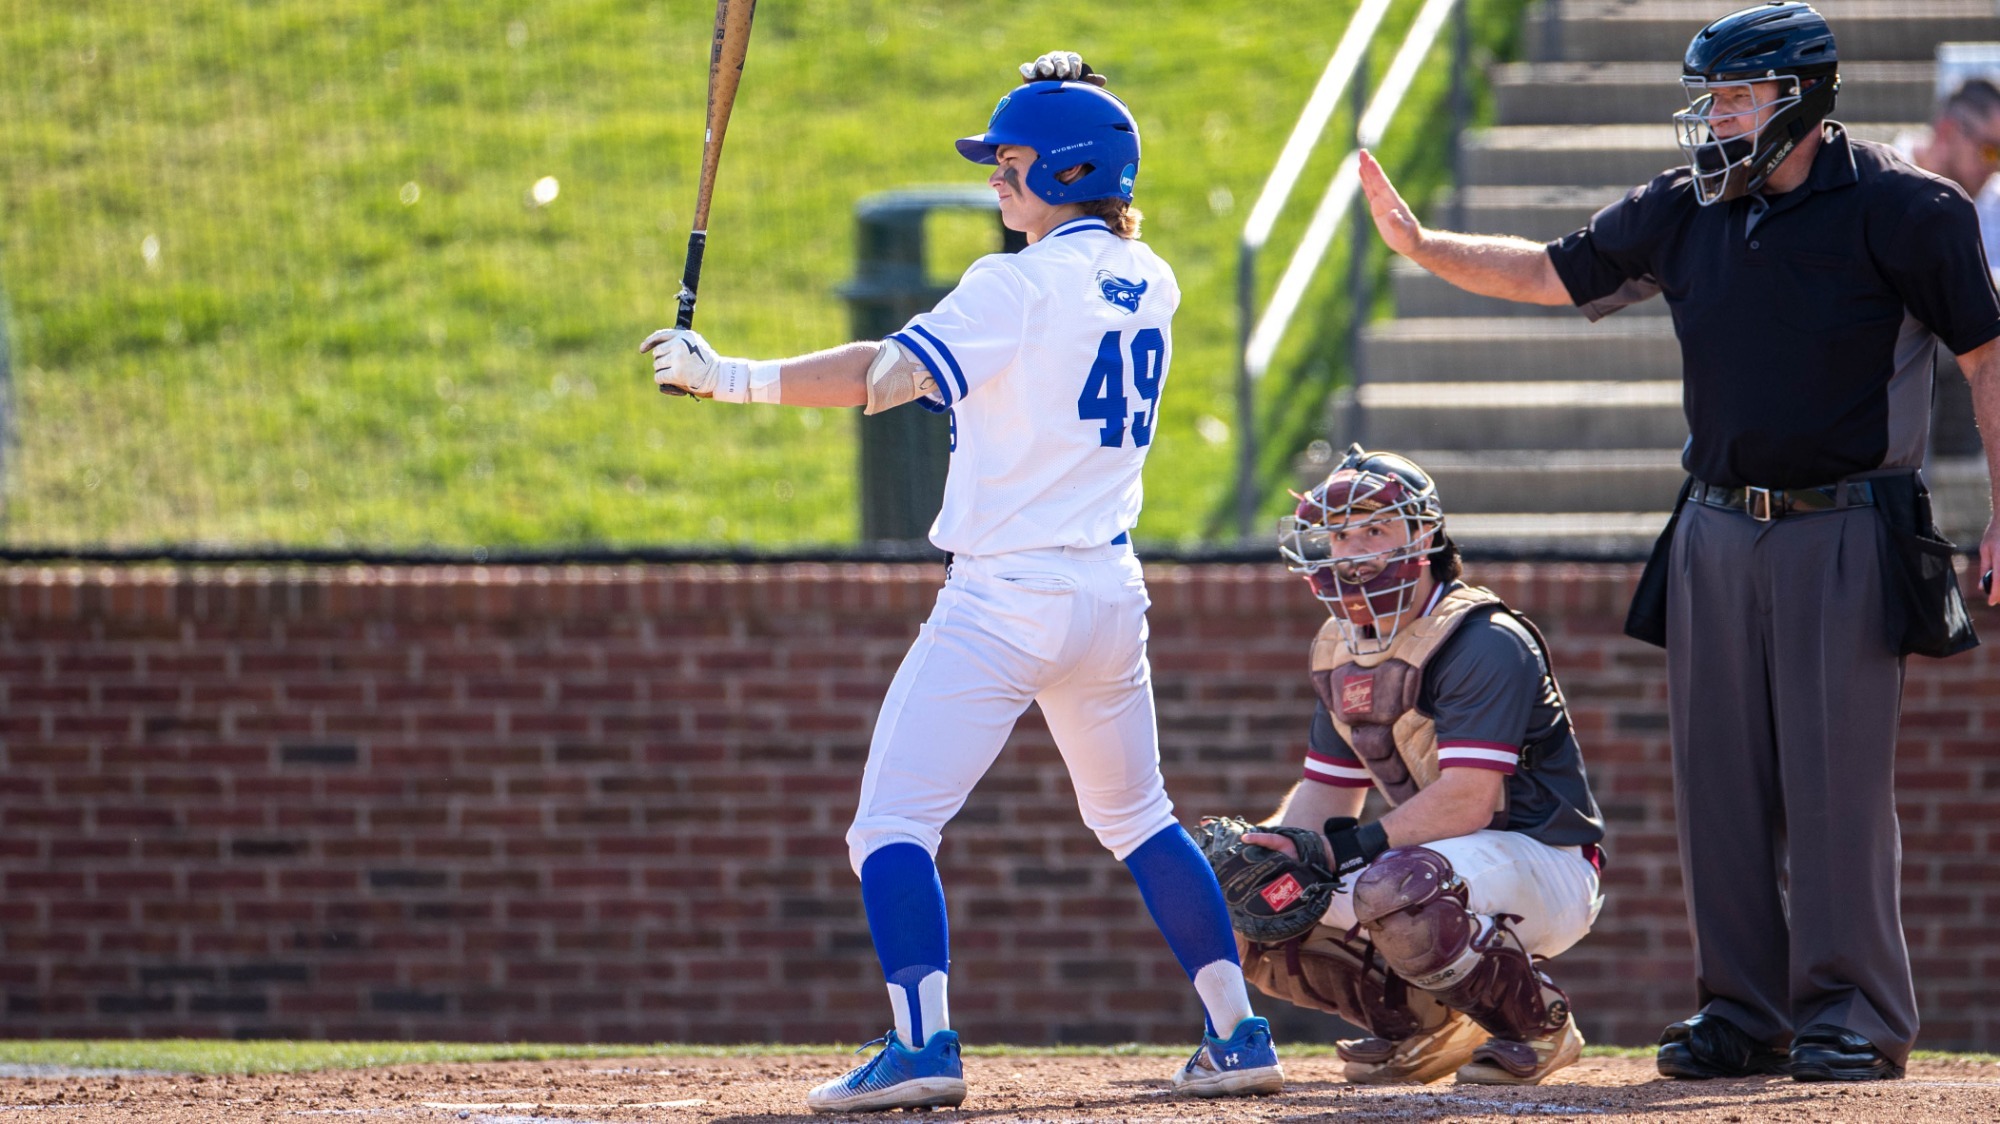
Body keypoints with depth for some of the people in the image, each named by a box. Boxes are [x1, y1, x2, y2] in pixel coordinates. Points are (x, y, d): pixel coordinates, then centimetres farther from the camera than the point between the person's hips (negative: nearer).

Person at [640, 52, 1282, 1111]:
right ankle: (1237, 1035, 21)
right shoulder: (1150, 285, 9)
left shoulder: (1020, 286, -12)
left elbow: (884, 374, -18)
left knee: (893, 824, -8)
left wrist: (728, 377, -14)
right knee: (1137, 821, 22)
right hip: (1109, 595, 8)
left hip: (1003, 599, -8)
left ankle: (922, 1044, -21)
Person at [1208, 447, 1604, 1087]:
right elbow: (1326, 793, 13)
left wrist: (1339, 850, -29)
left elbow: (1467, 801, -28)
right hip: (1446, 858, 9)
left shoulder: (1483, 642, -19)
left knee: (1392, 890, -38)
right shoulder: (1340, 649, 9)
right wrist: (1267, 848, -9)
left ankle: (1537, 1023, -13)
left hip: (1546, 866, -9)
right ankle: (1429, 1022, 12)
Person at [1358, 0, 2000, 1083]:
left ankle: (1853, 1016, -2)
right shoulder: (1684, 211, 8)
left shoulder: (1898, 209, -7)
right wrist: (1421, 246, 2)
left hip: (1845, 534, -6)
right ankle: (1744, 1014, 12)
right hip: (1719, 534, 6)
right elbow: (1553, 272, 15)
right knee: (1720, 782, 5)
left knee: (1835, 780, -8)